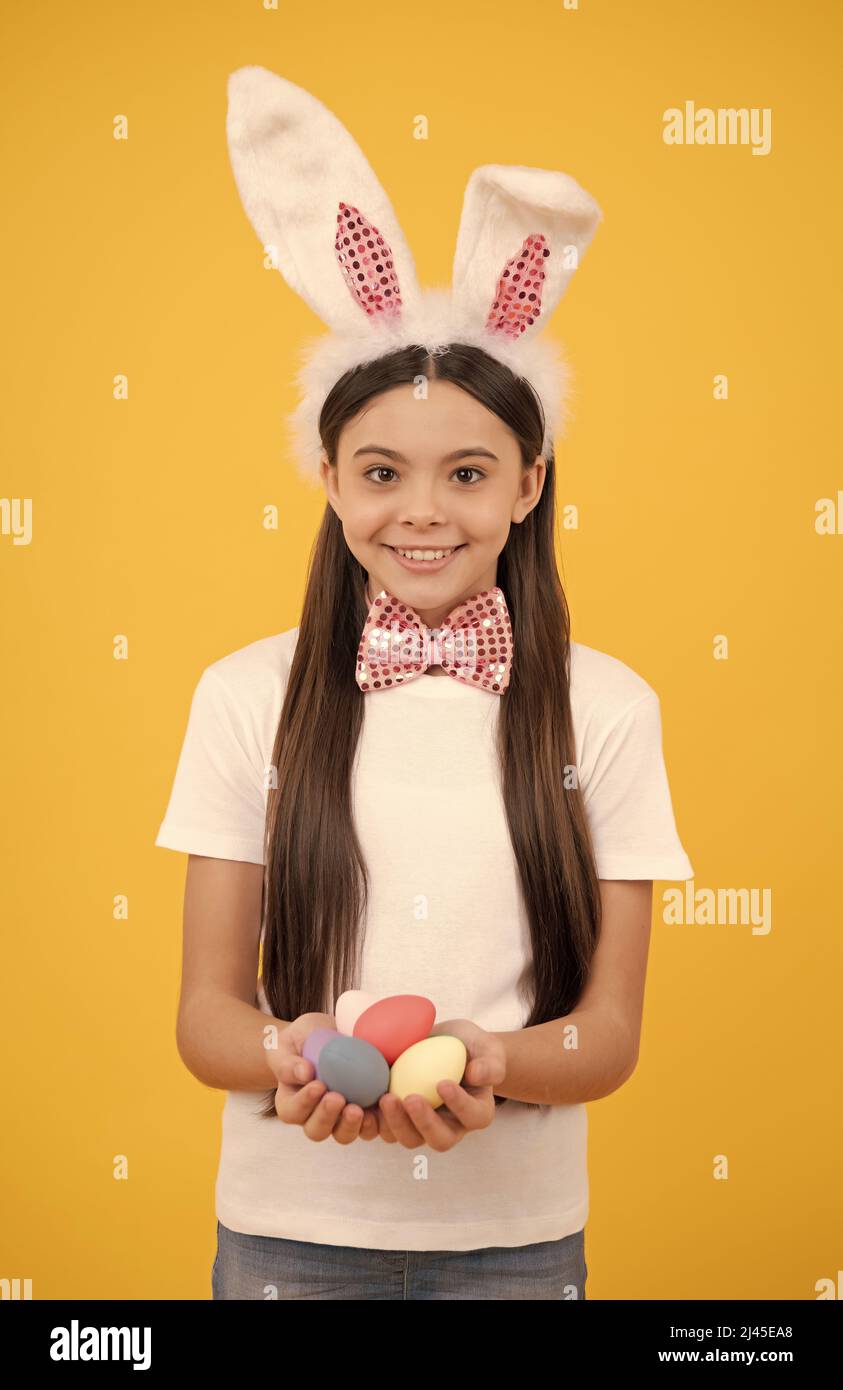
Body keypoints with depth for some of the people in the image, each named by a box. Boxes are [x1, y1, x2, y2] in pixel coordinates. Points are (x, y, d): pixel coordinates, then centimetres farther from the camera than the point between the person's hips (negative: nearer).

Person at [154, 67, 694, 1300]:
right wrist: (290, 1057, -23)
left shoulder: (609, 709, -4)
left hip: (517, 1234, 0)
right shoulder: (247, 695, -5)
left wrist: (488, 1063, -22)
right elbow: (206, 1008, -3)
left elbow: (610, 1032, -3)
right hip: (289, 1230, 0)